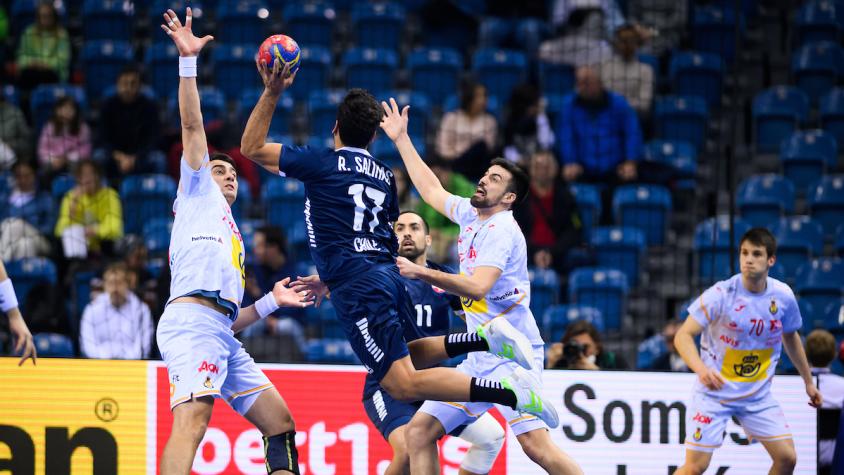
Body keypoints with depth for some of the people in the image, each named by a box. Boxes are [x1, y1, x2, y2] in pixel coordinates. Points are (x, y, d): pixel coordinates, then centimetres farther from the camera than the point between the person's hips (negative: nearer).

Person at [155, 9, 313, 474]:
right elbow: (192, 124, 9)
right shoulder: (197, 192, 21)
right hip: (191, 319, -9)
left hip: (223, 337, 9)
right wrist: (188, 61, 2)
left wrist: (270, 302, 26)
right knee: (192, 418, -27)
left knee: (280, 422, 5)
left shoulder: (231, 238, 38)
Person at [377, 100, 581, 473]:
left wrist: (422, 273, -24)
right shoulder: (471, 215, 14)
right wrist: (401, 140, 33)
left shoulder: (501, 229, -11)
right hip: (480, 358, 9)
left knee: (535, 443, -23)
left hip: (513, 355, -9)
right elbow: (431, 190, 31)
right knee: (419, 431, 0)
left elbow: (478, 287, -24)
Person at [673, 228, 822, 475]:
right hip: (714, 390, -4)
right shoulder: (721, 294, -19)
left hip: (758, 394, 4)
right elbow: (683, 336, -20)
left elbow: (790, 337, 15)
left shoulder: (783, 296, -5)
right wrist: (701, 369, -39)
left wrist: (809, 382, 21)